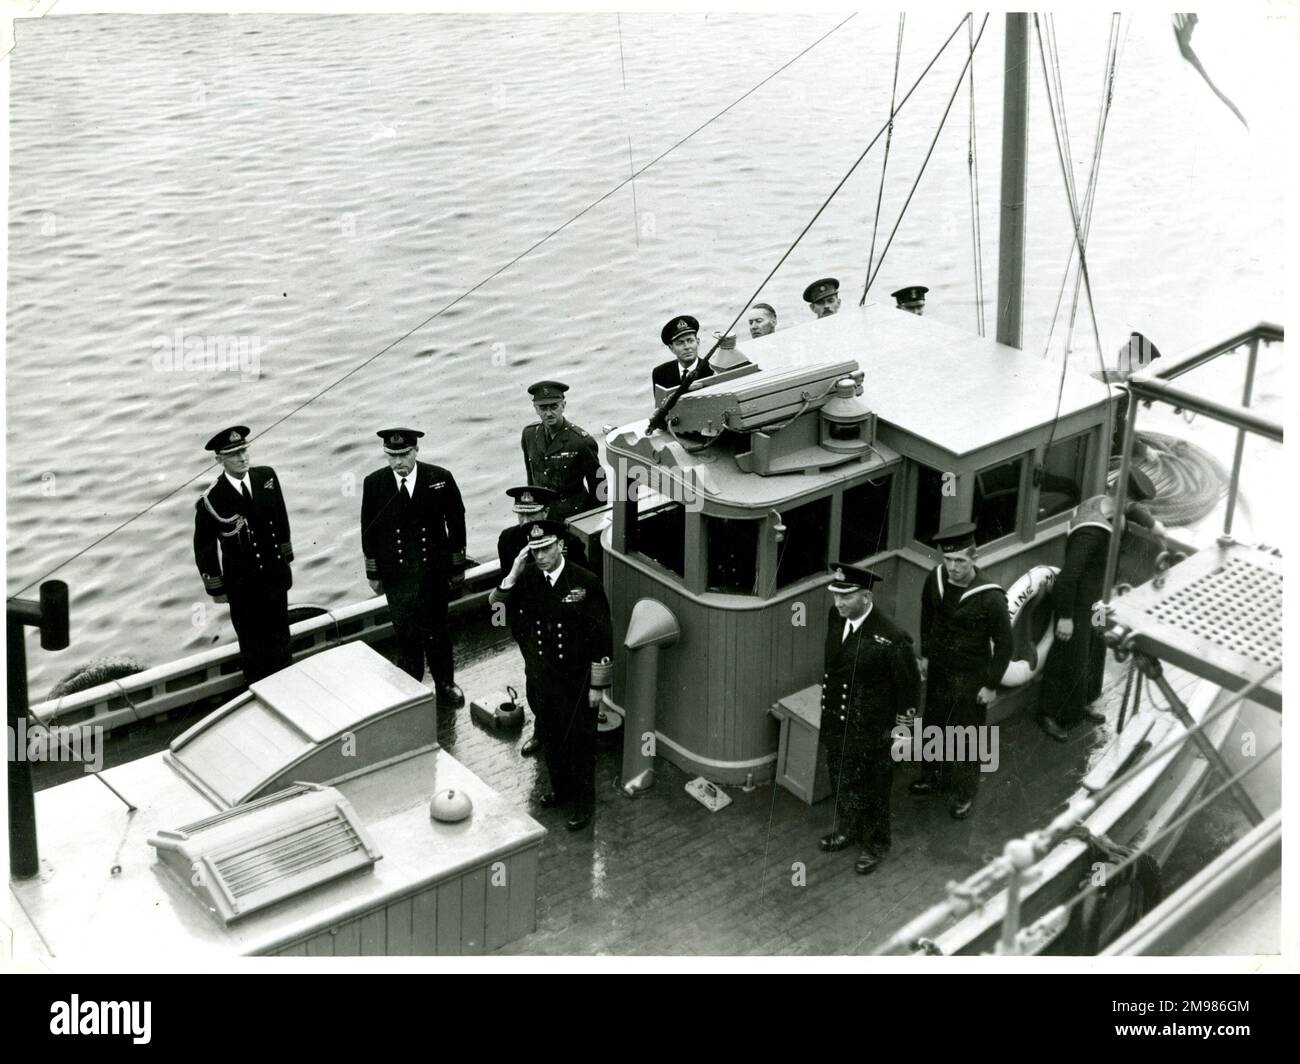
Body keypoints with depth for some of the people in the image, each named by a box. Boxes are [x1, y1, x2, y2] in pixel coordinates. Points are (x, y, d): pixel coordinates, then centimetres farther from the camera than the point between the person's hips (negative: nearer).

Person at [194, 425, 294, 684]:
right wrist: (216, 588, -3)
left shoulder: (266, 476, -10)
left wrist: (287, 558, 10)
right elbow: (204, 549, -9)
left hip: (276, 575, 4)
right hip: (243, 585, -4)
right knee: (253, 644, 14)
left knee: (280, 636, 23)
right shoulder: (211, 501, -21)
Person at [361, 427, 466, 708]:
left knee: (436, 631, 11)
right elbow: (369, 531, 2)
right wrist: (373, 573, 5)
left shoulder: (440, 479, -9)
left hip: (434, 570, 0)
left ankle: (444, 683, 30)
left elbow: (456, 521, 0)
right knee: (406, 634, 8)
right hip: (396, 575, 0)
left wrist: (458, 565, 3)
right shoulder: (374, 484, -7)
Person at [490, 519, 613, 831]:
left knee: (579, 743, 8)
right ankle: (560, 789, 43)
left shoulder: (585, 583, -16)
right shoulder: (526, 580, -5)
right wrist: (512, 576, -25)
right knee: (550, 739, 21)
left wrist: (597, 686, -10)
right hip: (539, 679, 4)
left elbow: (602, 638, -12)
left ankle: (582, 804, 26)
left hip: (576, 683, -4)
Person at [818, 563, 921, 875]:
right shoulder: (836, 618, -10)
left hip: (871, 731, -6)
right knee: (840, 781, 26)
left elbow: (909, 685, -15)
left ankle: (874, 845, 37)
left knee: (870, 790, 15)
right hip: (835, 723, 6)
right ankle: (846, 828, 50)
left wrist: (902, 727, -8)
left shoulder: (891, 638, -29)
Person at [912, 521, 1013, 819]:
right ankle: (936, 778, 45)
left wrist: (991, 684, -13)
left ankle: (965, 794, 31)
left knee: (965, 738, 10)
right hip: (937, 671, 5)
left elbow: (1004, 644, -16)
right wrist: (925, 655, 13)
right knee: (935, 727, 22)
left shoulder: (991, 598, -27)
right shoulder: (935, 580, -12)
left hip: (970, 678, -5)